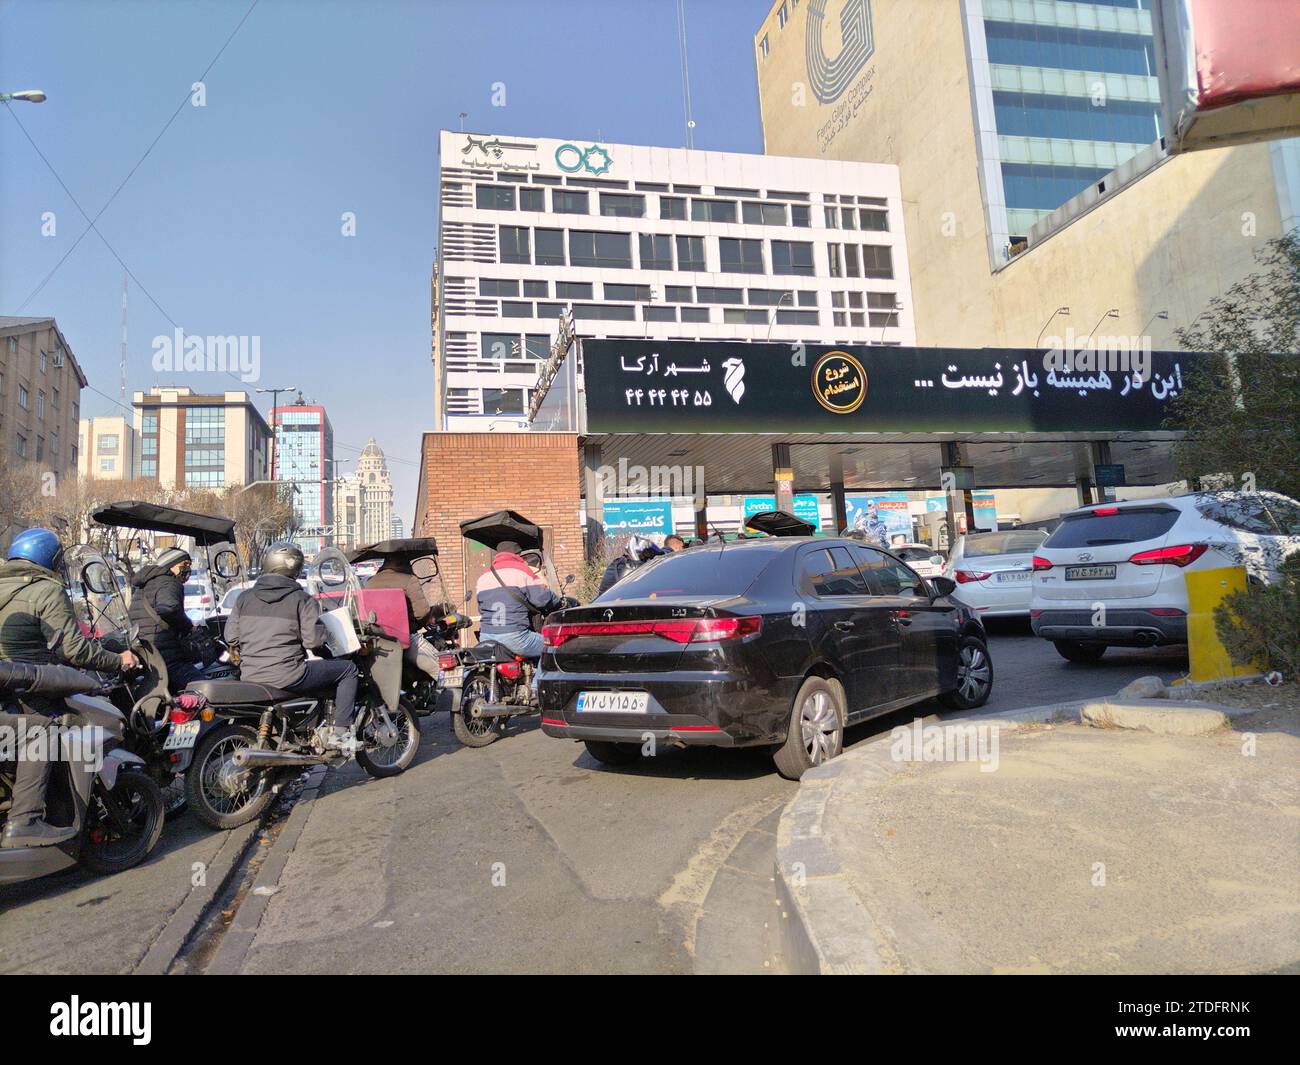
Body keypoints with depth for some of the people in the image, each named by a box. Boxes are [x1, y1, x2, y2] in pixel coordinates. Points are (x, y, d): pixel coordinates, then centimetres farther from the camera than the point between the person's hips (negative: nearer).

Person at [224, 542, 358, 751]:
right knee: (347, 669, 6)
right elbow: (314, 640, -13)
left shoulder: (244, 597, 7)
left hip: (249, 678, 7)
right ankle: (339, 732, 0)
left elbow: (231, 637, 8)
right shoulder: (302, 600, -7)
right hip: (286, 677, -7)